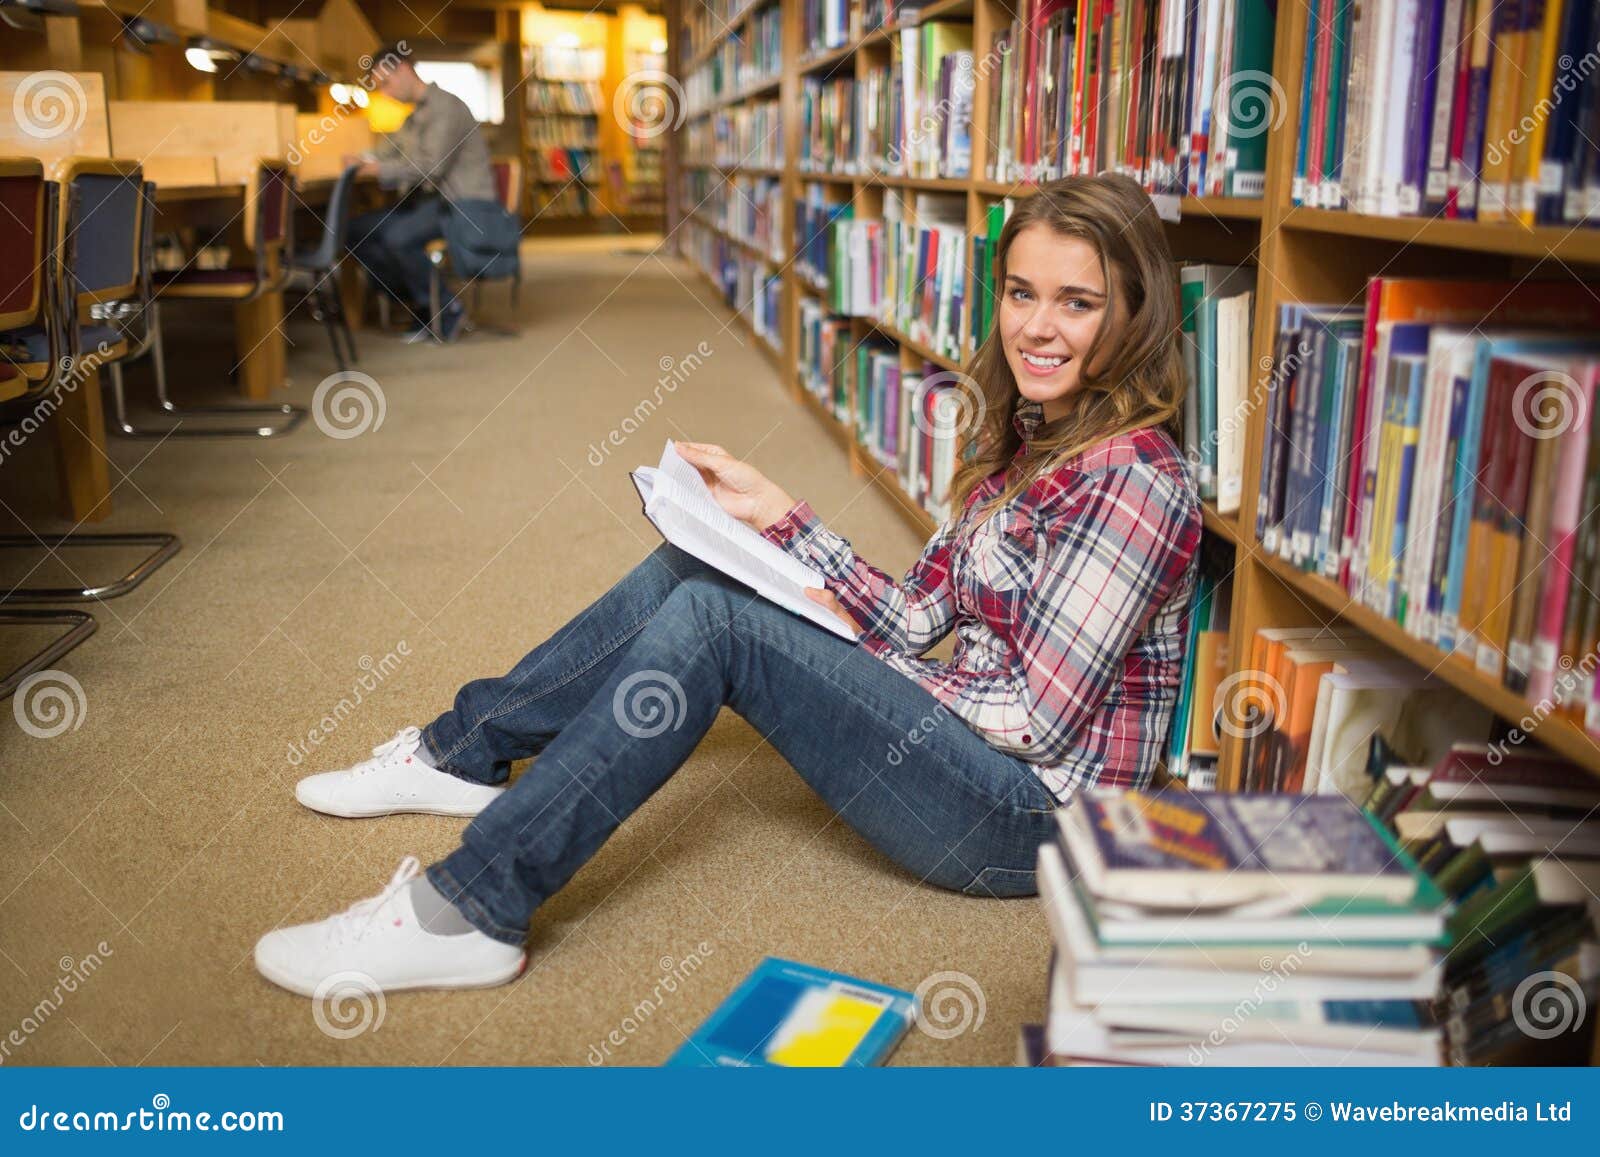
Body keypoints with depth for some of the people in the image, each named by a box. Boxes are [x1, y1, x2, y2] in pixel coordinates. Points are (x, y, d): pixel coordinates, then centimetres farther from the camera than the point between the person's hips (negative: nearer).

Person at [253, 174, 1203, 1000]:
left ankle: (470, 914, -16)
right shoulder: (1028, 440, 8)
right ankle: (464, 753, 14)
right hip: (970, 740, 9)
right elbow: (915, 620, 6)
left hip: (1035, 811, -9)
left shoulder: (1130, 480, -20)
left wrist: (857, 688, -12)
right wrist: (778, 513, -1)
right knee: (692, 568, 2)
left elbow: (1041, 718, -22)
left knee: (713, 620, -23)